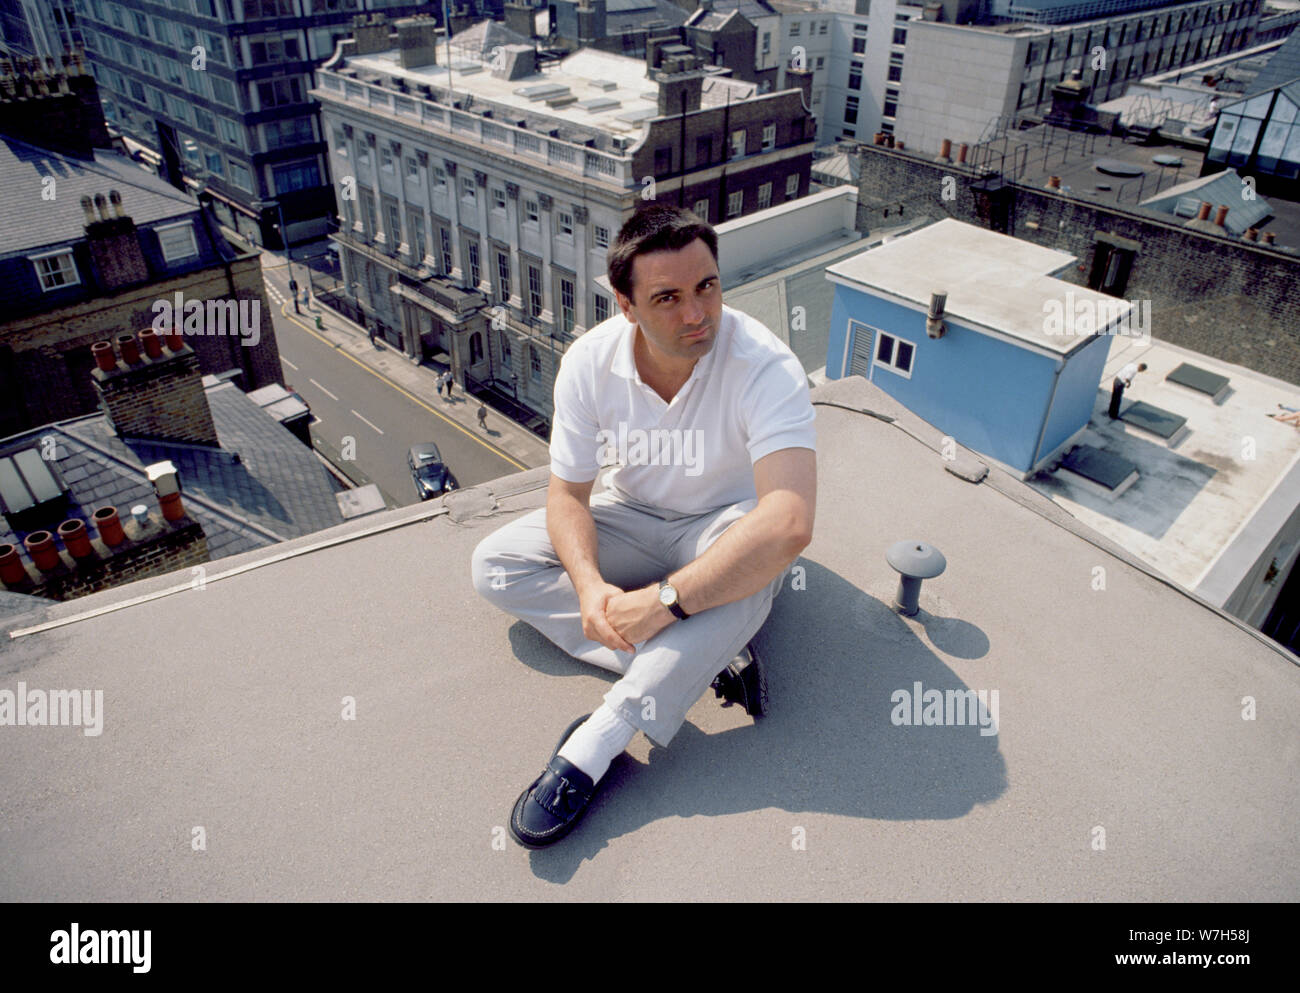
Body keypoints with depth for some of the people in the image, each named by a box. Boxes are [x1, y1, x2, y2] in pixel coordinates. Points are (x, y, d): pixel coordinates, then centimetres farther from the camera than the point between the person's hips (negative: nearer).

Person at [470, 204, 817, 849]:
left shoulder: (765, 367, -30)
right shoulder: (590, 362, -17)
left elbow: (790, 523, -41)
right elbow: (568, 491, -9)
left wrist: (664, 600, -42)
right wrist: (589, 584, -29)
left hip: (725, 524, -4)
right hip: (634, 519, 4)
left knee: (756, 558, -39)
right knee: (495, 565, -12)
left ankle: (591, 747, -36)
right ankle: (703, 659, -23)